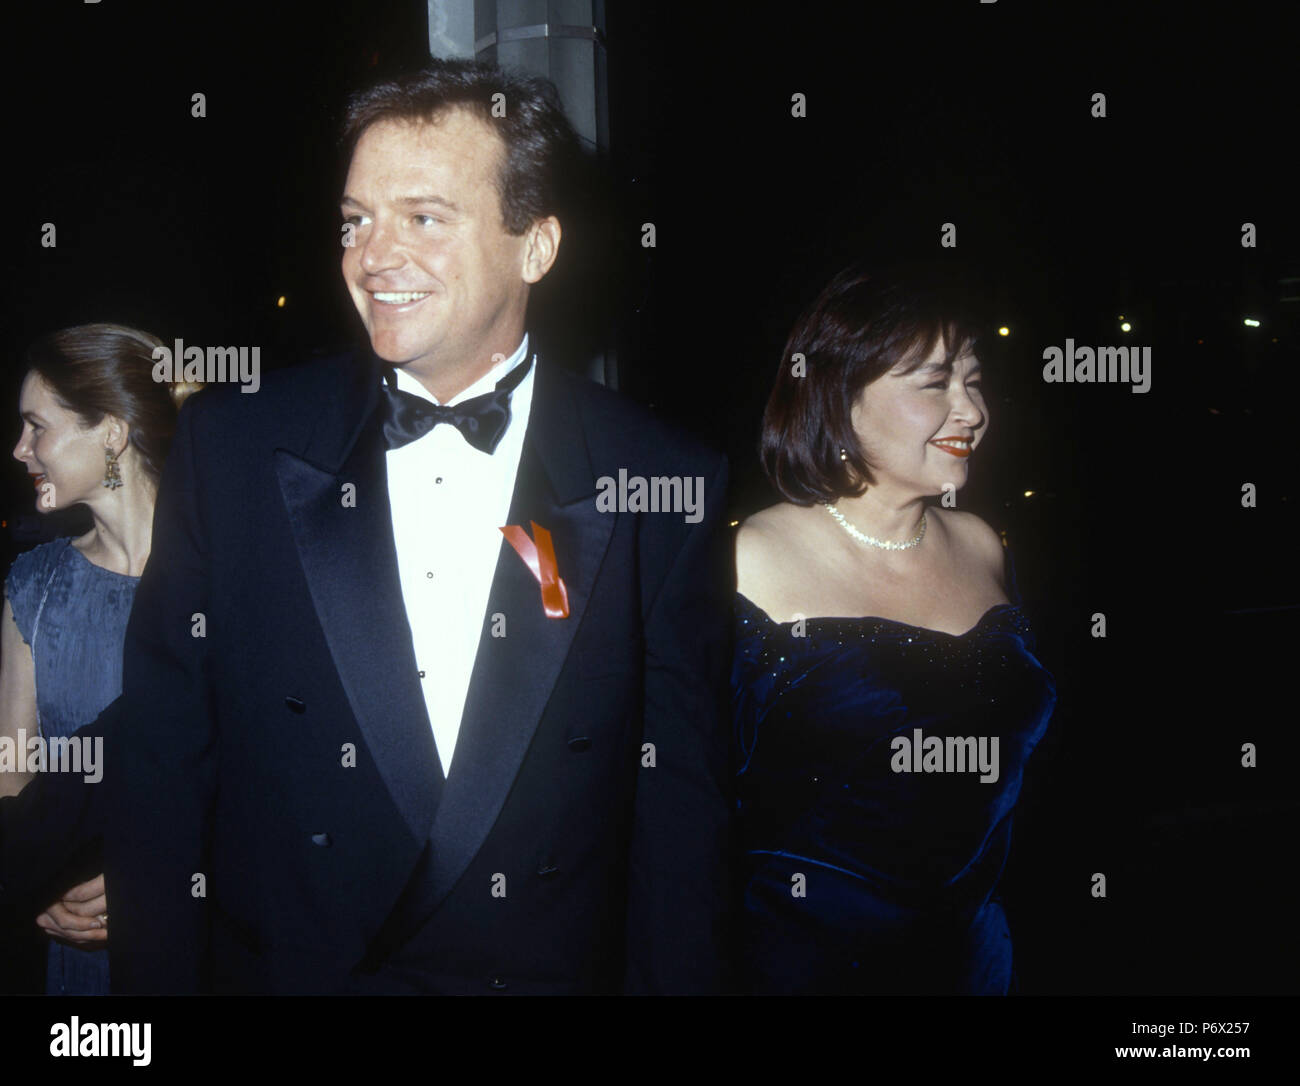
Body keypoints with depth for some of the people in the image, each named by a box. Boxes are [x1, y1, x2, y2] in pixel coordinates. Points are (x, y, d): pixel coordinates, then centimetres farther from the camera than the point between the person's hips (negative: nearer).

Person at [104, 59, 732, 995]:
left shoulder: (667, 485, -9)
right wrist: (158, 978, -5)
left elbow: (681, 808, -6)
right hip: (281, 962, 1)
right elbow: (161, 763, -3)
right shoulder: (229, 448, -5)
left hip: (551, 967, 0)